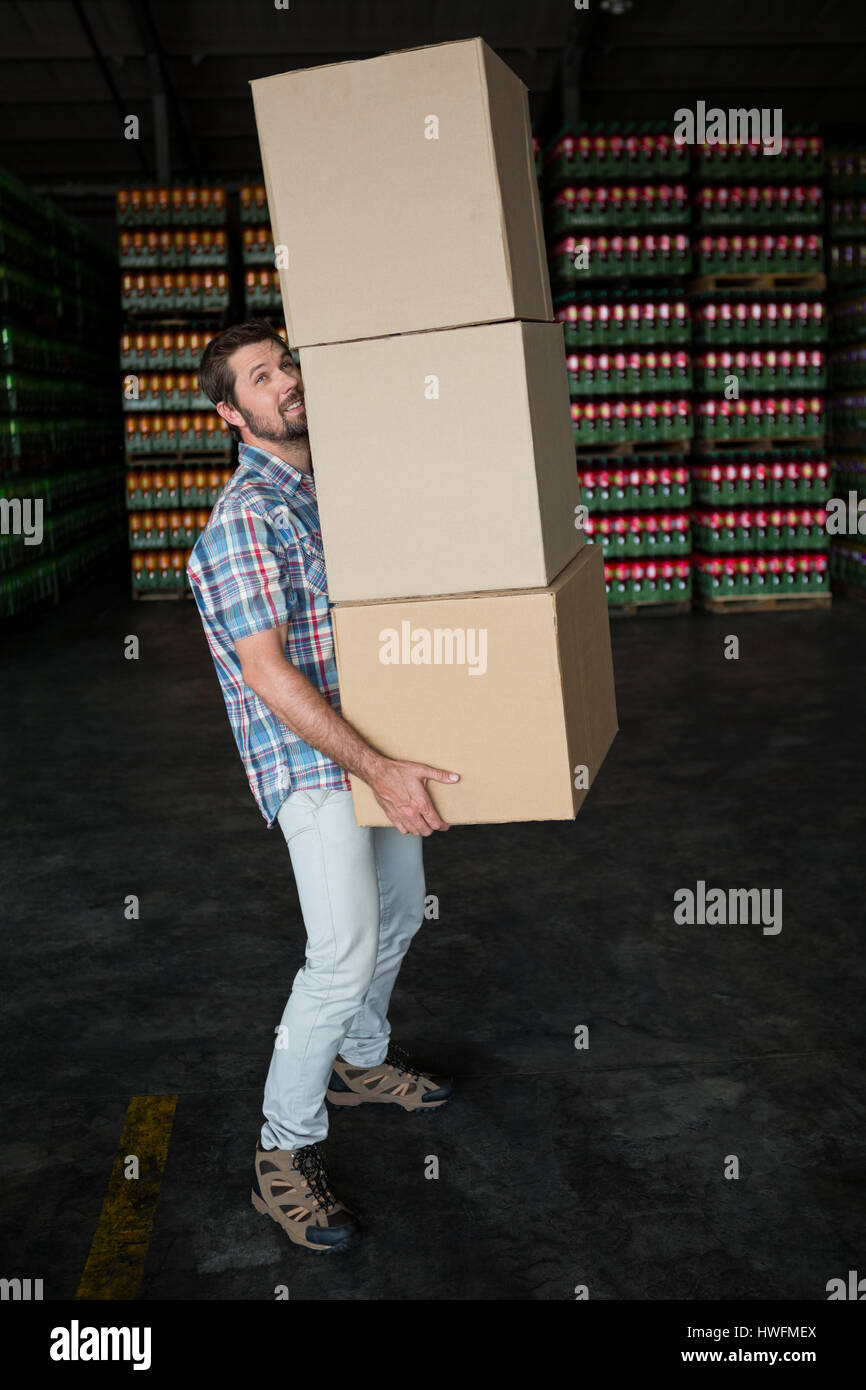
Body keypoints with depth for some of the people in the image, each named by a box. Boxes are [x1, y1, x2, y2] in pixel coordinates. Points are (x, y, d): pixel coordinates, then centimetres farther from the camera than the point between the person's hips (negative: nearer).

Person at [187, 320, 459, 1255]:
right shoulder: (245, 518, -17)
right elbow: (267, 672, -24)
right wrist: (379, 770, -30)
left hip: (378, 744, 9)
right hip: (310, 761, -9)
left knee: (397, 915, 21)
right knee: (344, 953, -15)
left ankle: (361, 1062, 43)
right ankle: (284, 1154, 1)